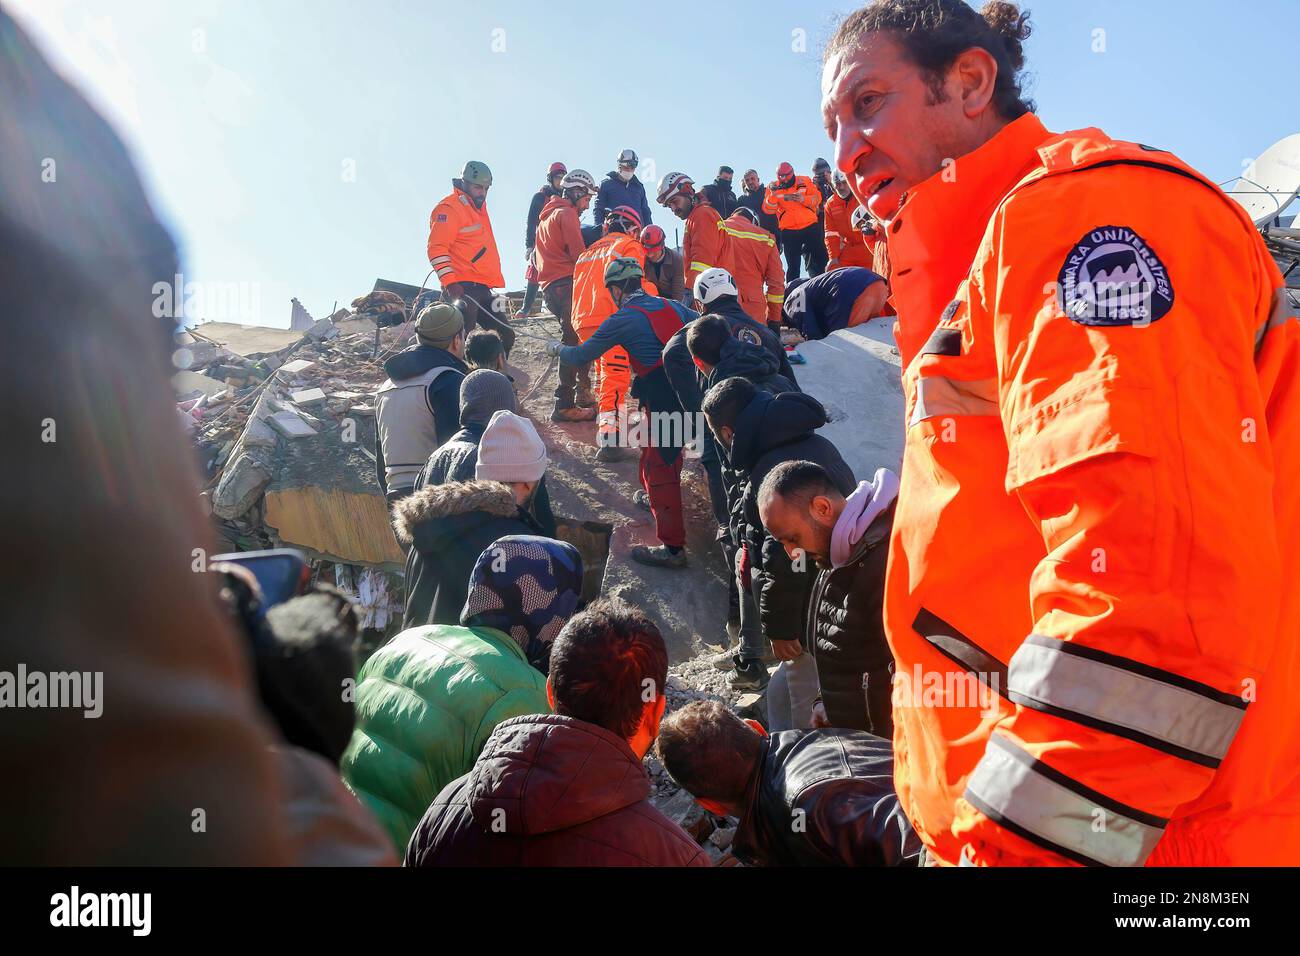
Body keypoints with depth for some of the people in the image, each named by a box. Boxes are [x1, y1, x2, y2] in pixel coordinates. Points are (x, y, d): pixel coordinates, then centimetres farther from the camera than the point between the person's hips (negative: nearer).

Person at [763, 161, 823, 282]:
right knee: (793, 265, 3)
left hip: (810, 226, 1)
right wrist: (773, 194, -23)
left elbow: (817, 198, -3)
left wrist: (803, 199, -20)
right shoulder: (773, 187, 1)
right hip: (788, 231, -1)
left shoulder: (804, 181, 1)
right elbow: (768, 210, -8)